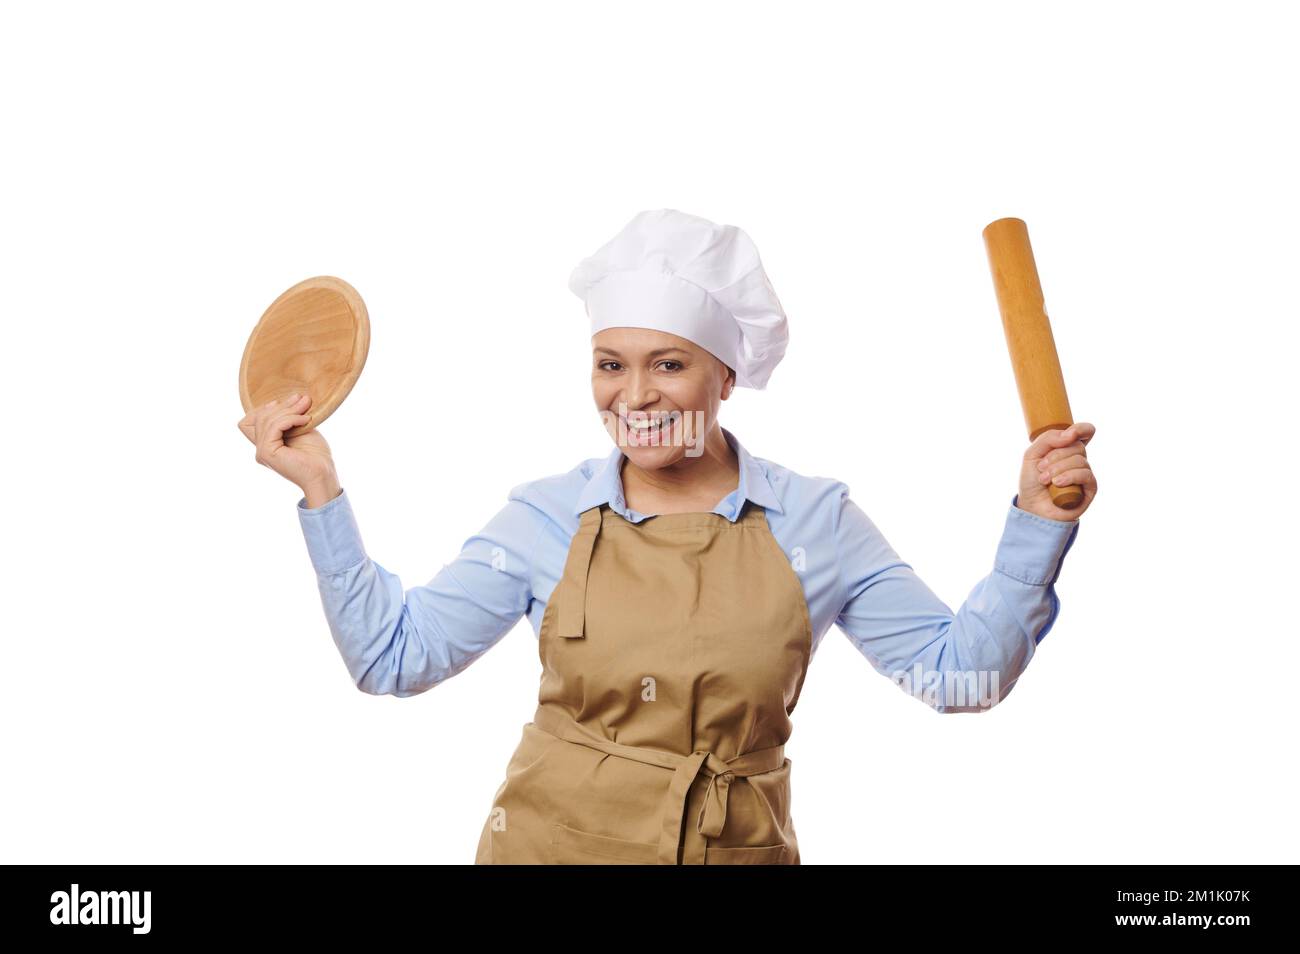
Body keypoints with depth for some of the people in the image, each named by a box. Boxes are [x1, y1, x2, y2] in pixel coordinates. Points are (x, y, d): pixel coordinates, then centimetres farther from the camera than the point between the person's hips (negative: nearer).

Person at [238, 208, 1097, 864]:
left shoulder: (815, 520, -5)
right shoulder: (548, 517, -4)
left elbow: (963, 672, -3)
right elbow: (394, 654, -4)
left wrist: (1036, 524, -13)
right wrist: (321, 492, -9)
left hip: (736, 849, 0)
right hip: (552, 842, 0)